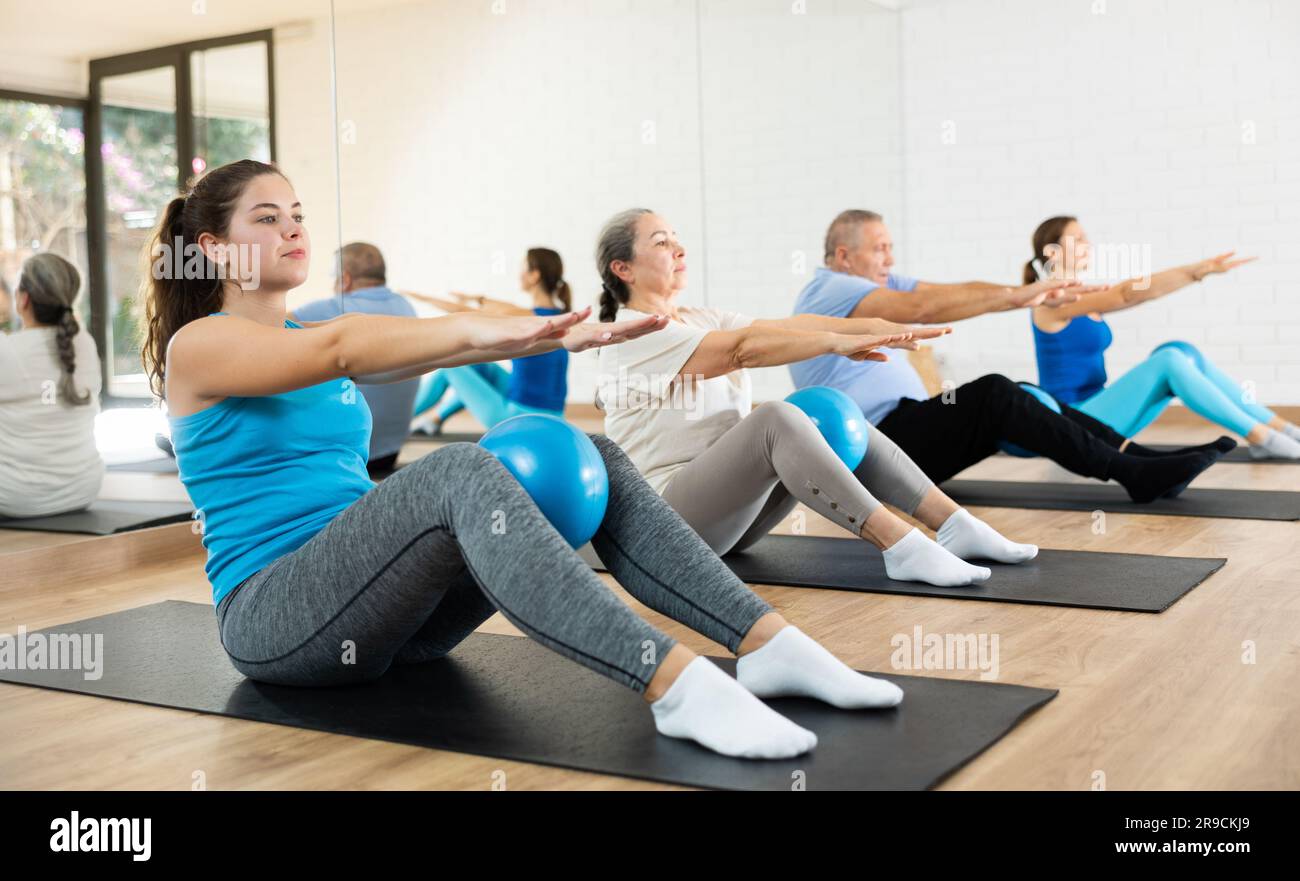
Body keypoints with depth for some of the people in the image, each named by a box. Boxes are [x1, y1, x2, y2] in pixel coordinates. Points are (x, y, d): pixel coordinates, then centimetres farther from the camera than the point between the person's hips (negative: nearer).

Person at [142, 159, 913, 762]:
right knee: (459, 473, -35)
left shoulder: (316, 337, 19)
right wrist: (482, 331, -36)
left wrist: (552, 335, -14)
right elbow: (338, 352, -22)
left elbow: (418, 344, 3)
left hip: (377, 600, 7)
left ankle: (766, 642, -22)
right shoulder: (197, 347, -3)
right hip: (276, 620, -7)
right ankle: (677, 685, -46)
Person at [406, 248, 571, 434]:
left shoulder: (524, 318, -17)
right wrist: (477, 299, 39)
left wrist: (424, 297, 11)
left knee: (450, 365, 13)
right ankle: (436, 418, 38)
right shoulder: (561, 315, 3)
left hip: (520, 421, -7)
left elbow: (462, 312, -4)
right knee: (482, 366, 27)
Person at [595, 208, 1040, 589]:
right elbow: (741, 350, -27)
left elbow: (785, 327, -1)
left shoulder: (701, 320, 14)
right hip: (668, 518, -8)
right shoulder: (631, 336, -12)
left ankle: (957, 526, -10)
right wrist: (836, 342, -34)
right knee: (776, 419, -30)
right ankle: (901, 547, -35)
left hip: (732, 507, 8)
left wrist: (873, 326, -15)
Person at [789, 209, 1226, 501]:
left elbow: (955, 293, 4)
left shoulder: (878, 284, 17)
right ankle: (1134, 474, -22)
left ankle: (1148, 459, -5)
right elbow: (922, 308, -29)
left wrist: (1034, 295, -11)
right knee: (994, 395, -23)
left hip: (902, 430, 10)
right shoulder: (829, 292, -13)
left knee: (1024, 400, 0)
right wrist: (1016, 296, -32)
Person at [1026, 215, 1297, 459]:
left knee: (1187, 356, -3)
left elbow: (1139, 293, 6)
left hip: (1093, 417, 9)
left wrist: (1199, 269, -7)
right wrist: (1197, 271, -28)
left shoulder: (1082, 298, 16)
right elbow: (1127, 293, -22)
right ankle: (1260, 437, -18)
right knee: (1169, 359, -21)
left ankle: (1279, 427, -3)